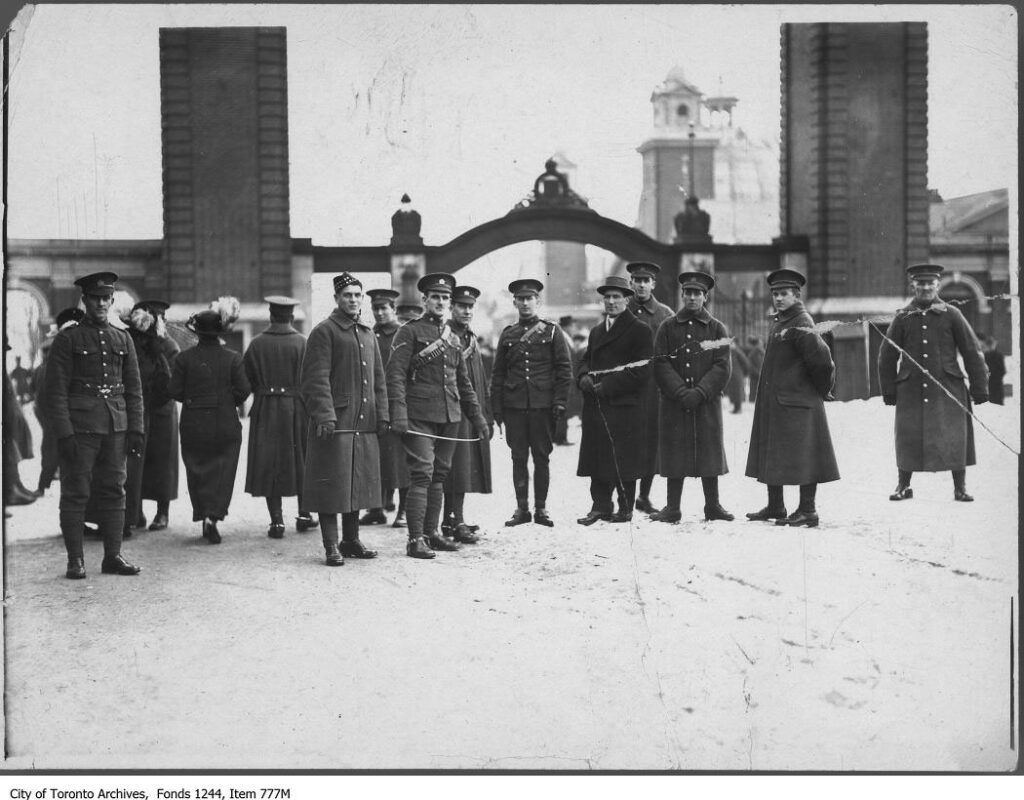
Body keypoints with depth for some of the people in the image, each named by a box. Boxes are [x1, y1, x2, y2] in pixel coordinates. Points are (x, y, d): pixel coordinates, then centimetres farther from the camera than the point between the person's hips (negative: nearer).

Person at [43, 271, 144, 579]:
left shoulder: (123, 340, 12)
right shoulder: (67, 339, -1)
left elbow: (134, 389, 13)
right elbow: (55, 390, -6)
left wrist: (136, 429, 5)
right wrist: (64, 434, -13)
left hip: (116, 427, 4)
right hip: (79, 427, -4)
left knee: (114, 492, 7)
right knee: (76, 493, -1)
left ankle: (113, 556, 14)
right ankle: (75, 560, 5)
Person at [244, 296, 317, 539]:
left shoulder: (257, 343, -2)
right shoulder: (302, 343, -5)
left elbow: (245, 379, 0)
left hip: (265, 411, 0)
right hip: (296, 409, 0)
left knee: (269, 465, 5)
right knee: (301, 462, 14)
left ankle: (276, 521, 3)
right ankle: (303, 514, 20)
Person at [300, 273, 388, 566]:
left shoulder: (367, 334, 17)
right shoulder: (323, 332, -5)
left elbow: (378, 379, 19)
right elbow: (317, 378, -12)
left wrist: (382, 415, 11)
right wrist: (324, 415, -20)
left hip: (365, 425, 7)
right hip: (335, 423, -7)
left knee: (359, 483, 12)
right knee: (332, 484, -3)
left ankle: (351, 541, 22)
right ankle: (331, 547, 2)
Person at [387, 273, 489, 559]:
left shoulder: (453, 338, 17)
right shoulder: (410, 332, -2)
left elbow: (463, 382, 22)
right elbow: (396, 374, -10)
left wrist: (478, 418, 19)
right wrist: (399, 414, -20)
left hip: (450, 417, 6)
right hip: (420, 417, -6)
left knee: (439, 475, 10)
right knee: (422, 474, -10)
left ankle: (432, 532, 18)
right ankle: (416, 540, -9)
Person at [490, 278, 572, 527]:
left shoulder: (551, 331, 4)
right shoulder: (508, 335, 11)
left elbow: (564, 368, 2)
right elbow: (498, 373, 12)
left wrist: (560, 402, -7)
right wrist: (496, 406, 5)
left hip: (542, 404, -2)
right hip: (514, 406, 2)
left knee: (541, 457, 3)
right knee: (519, 458, 4)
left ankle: (541, 508, 9)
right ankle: (522, 508, 10)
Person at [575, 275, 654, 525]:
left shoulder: (639, 331, -3)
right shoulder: (596, 331, 20)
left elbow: (642, 371, -11)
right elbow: (585, 360, 24)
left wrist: (607, 386, -15)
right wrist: (584, 376, -1)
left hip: (624, 406, -6)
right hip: (595, 407, 6)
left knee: (623, 459, -3)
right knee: (596, 457, 5)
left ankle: (625, 508, 5)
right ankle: (600, 506, 13)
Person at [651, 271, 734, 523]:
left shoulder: (717, 329, 7)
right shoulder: (667, 327, 7)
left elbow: (722, 367, -1)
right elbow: (661, 363, 0)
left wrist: (700, 392, -13)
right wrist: (681, 392, -12)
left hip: (707, 402, 0)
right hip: (674, 402, 0)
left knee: (709, 452, 3)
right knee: (675, 454, 1)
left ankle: (712, 506, 13)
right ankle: (672, 508, 7)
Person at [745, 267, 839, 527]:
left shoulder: (801, 325, -14)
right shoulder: (777, 323, 14)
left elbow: (822, 359, -23)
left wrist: (821, 389, -10)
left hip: (797, 402, -9)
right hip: (773, 402, 10)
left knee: (802, 456, -4)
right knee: (771, 456, 14)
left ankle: (807, 511, 3)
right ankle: (775, 507, 24)